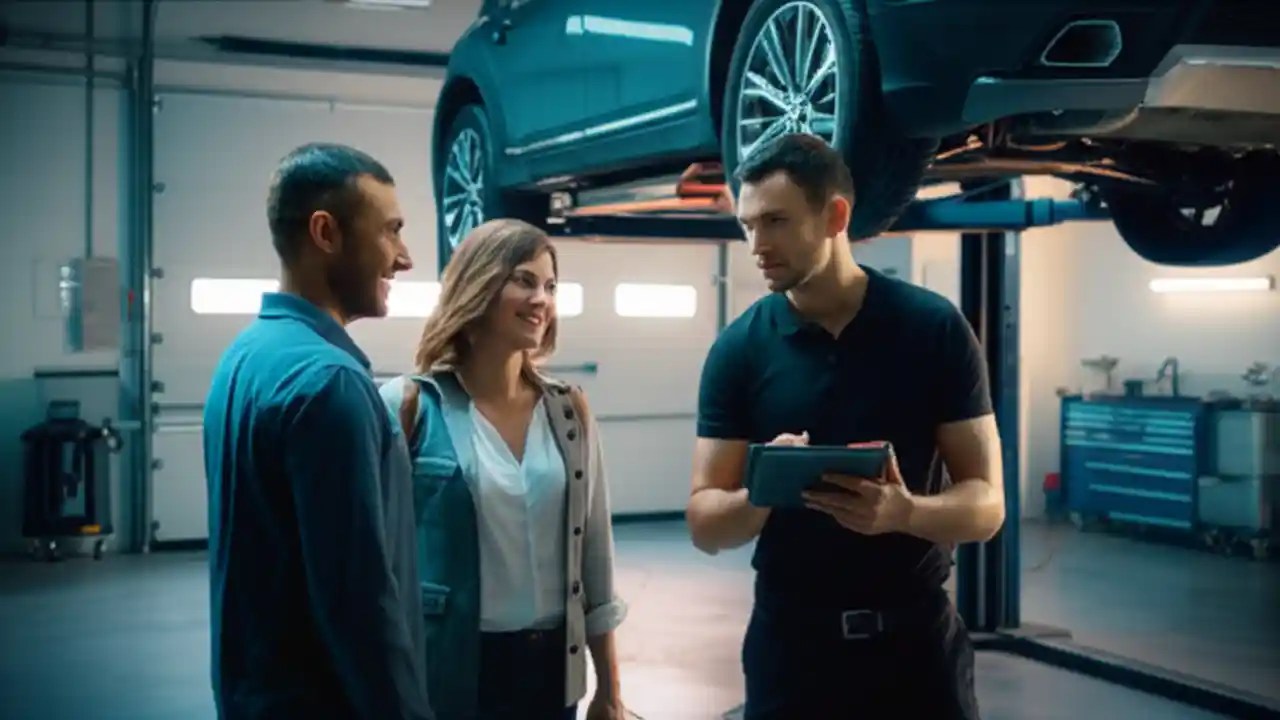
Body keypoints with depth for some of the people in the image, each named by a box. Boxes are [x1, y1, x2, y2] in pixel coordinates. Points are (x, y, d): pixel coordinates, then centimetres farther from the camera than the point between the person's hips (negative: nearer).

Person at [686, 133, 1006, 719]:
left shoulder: (934, 328, -6)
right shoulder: (739, 348, -5)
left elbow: (985, 504, -5)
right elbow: (705, 526, -4)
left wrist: (903, 513, -25)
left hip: (918, 634, 0)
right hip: (789, 640, 1)